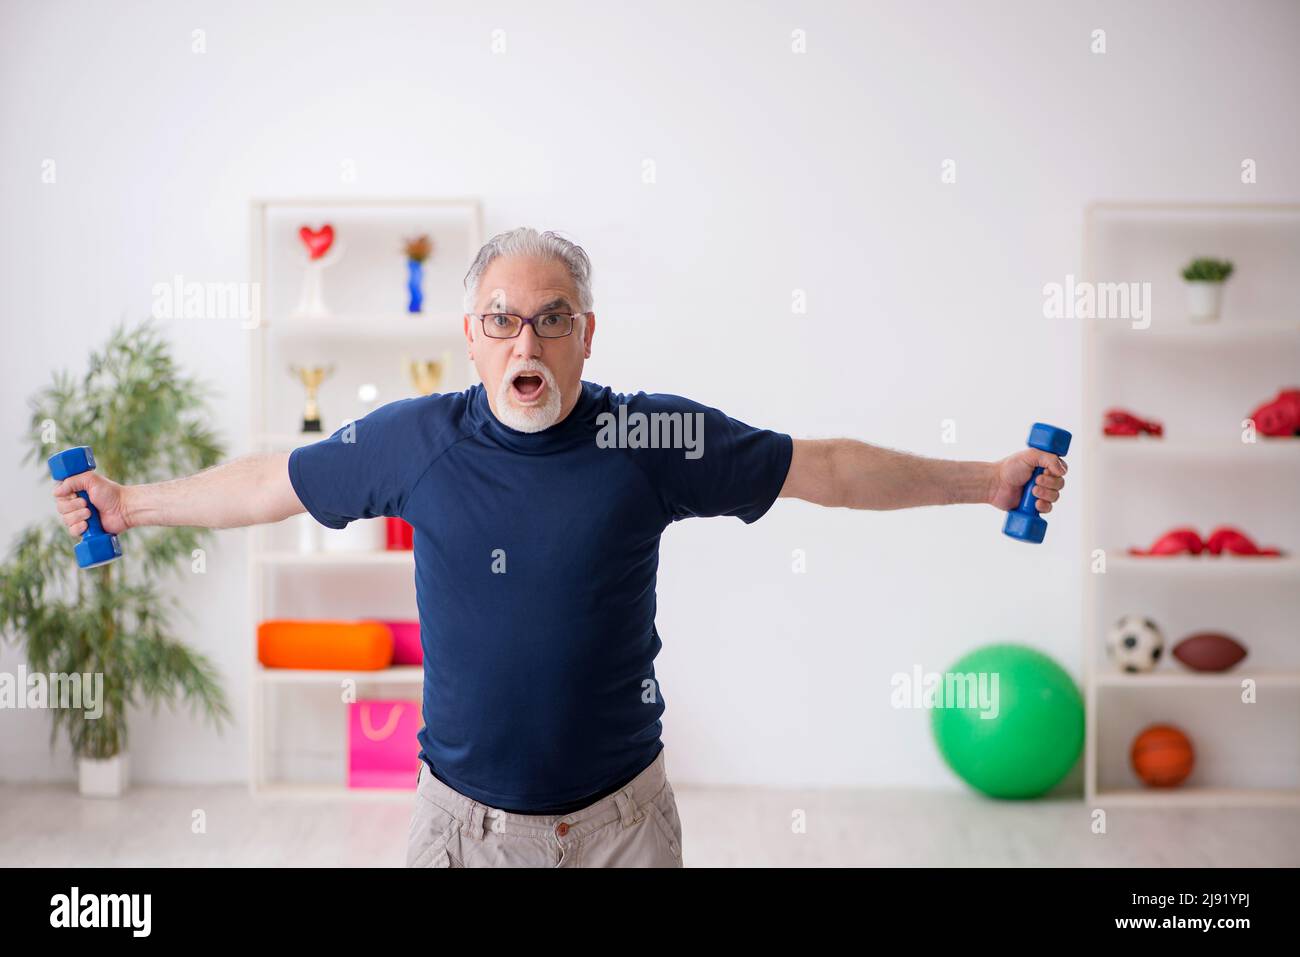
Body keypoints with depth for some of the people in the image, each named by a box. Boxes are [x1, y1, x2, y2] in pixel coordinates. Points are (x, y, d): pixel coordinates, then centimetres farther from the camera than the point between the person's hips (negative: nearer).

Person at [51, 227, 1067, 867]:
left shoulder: (656, 436, -7)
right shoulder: (416, 438, -5)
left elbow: (822, 468, 0)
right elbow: (272, 482, 9)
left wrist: (984, 480, 3)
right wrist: (132, 504, 17)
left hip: (621, 815, 0)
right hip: (463, 815, 1)